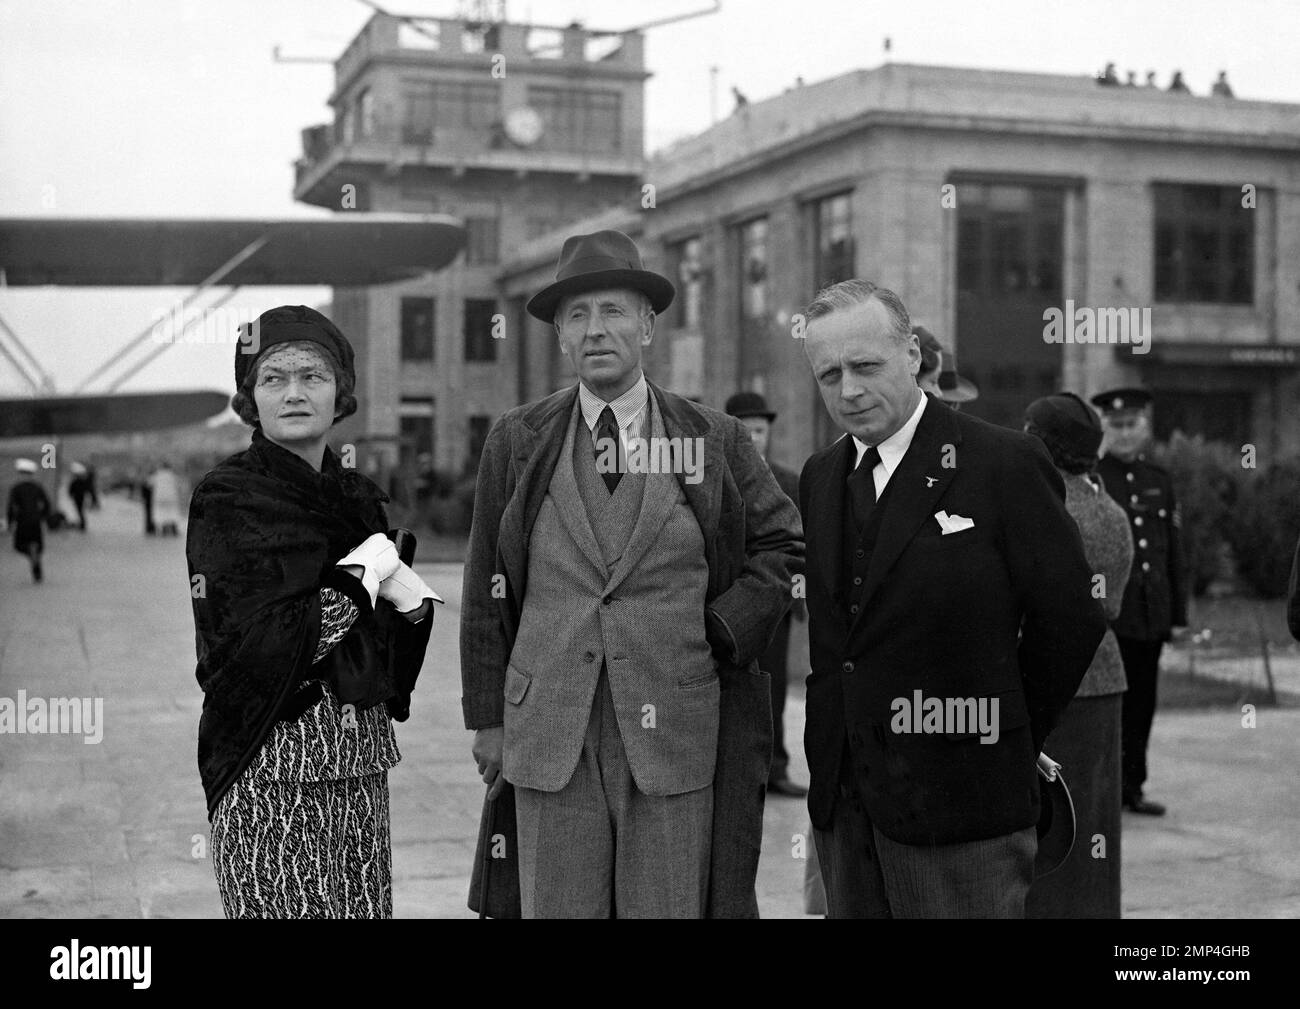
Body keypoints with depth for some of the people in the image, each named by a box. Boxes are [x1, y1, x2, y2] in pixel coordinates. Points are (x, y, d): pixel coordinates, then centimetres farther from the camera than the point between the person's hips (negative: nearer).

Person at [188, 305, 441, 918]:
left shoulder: (358, 497, 12)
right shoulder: (227, 498, -6)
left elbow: (393, 656, 15)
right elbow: (258, 647, -16)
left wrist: (410, 600, -8)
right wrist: (364, 579, -9)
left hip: (361, 763, 6)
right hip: (273, 764, -5)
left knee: (364, 907, 6)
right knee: (285, 907, -3)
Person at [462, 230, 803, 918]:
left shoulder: (715, 440, 6)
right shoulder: (516, 441, 7)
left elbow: (783, 544, 13)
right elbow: (486, 589, 8)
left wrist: (723, 633, -1)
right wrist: (487, 717, 5)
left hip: (675, 732, 0)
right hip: (547, 734, 1)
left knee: (670, 908, 5)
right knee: (554, 908, 5)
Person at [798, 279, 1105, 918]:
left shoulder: (1005, 464, -10)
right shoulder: (819, 477, 10)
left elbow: (1069, 622, -7)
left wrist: (1005, 743, 0)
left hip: (960, 798, -6)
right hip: (841, 796, 6)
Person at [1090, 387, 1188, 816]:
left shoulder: (1159, 482, 14)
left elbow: (1173, 551, 16)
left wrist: (1177, 612, 13)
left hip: (1151, 614, 5)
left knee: (1142, 702, 10)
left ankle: (1132, 787, 19)